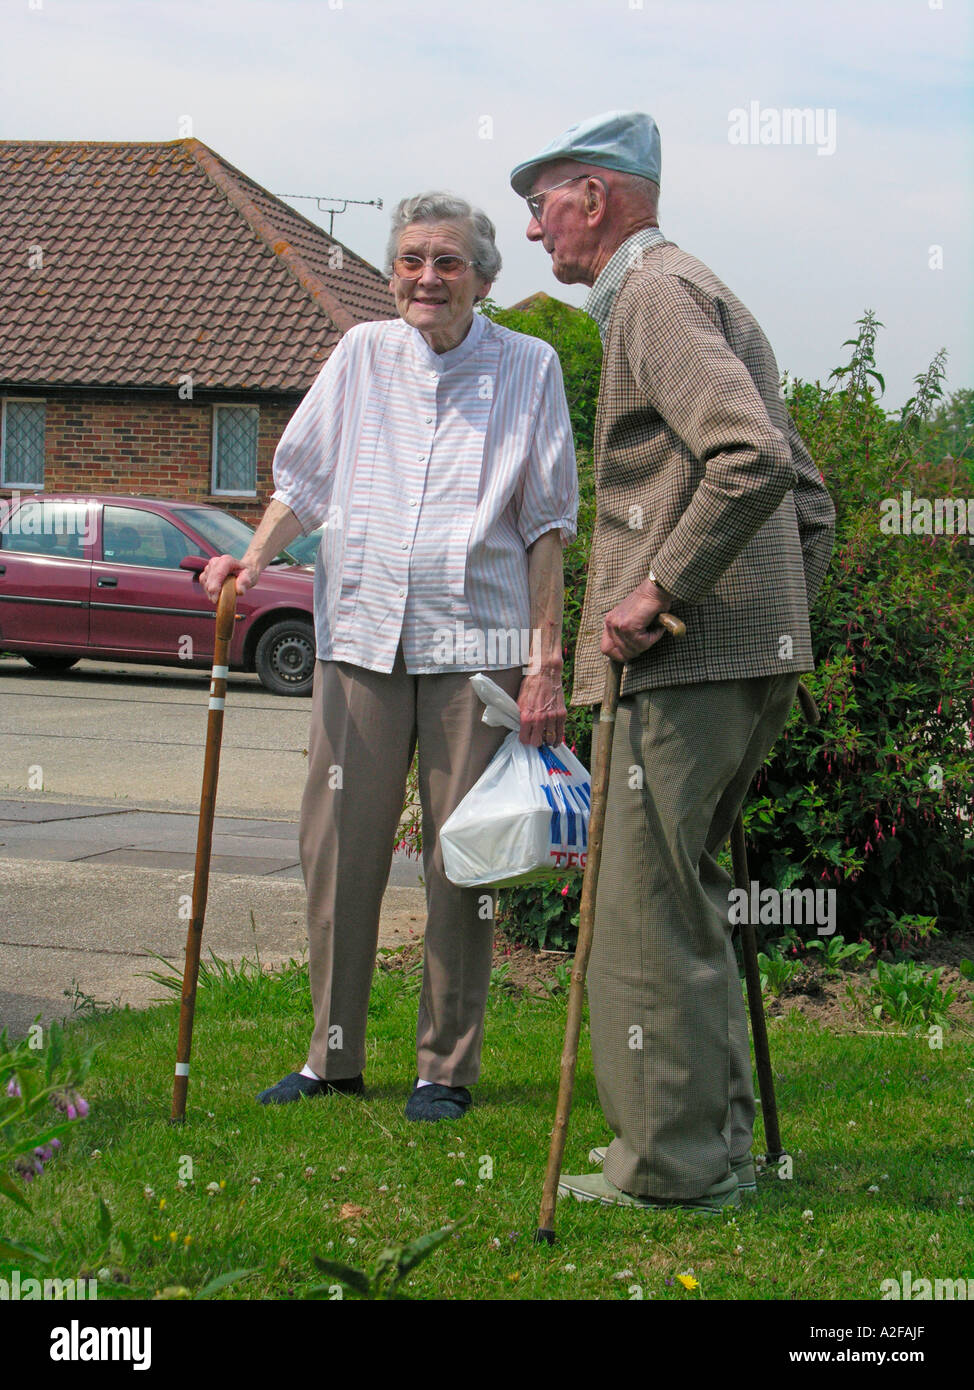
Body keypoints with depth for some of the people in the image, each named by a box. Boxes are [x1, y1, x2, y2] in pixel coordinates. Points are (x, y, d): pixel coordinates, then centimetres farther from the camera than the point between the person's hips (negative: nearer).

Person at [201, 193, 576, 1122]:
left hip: (476, 644, -2)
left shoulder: (527, 368, 4)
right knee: (337, 852, 4)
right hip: (360, 636, 3)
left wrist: (546, 662, -2)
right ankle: (332, 1055, 18)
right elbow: (304, 480, 17)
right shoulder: (361, 357, 10)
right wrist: (255, 556, -2)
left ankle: (446, 1067, 13)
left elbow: (546, 524, 4)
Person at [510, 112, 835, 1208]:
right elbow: (808, 493, 24)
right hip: (758, 660, 10)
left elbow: (753, 460, -25)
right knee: (683, 893, 17)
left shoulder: (654, 294, -8)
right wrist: (779, 620, 21)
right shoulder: (711, 298, 23)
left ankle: (672, 1163, 4)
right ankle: (717, 1136, 24)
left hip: (682, 663, -10)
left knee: (645, 908, -3)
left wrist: (659, 592, -20)